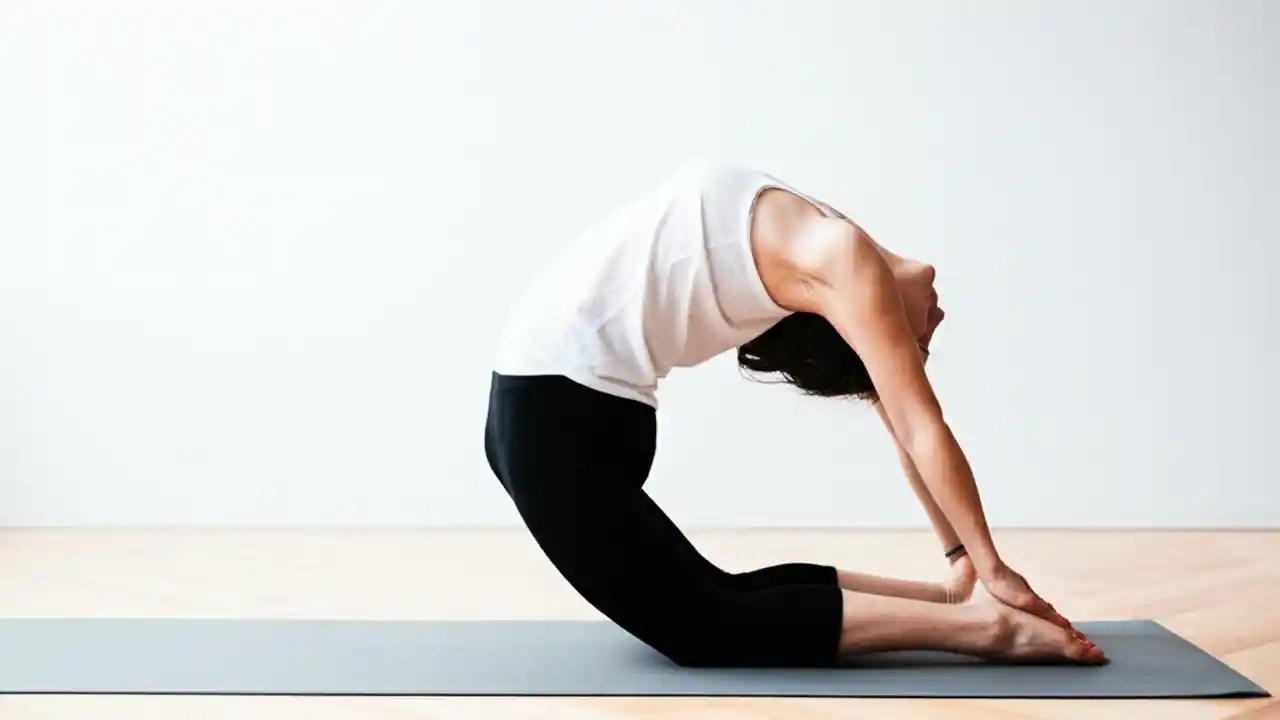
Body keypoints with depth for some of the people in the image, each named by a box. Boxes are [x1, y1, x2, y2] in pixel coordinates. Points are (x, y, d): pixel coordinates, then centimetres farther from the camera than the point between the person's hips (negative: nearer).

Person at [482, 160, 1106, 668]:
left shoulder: (832, 253, 2)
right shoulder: (847, 262, -7)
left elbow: (909, 432, 4)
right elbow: (924, 431, -4)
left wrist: (963, 564, 8)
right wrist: (989, 568, 2)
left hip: (557, 391, 4)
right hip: (555, 399, -4)